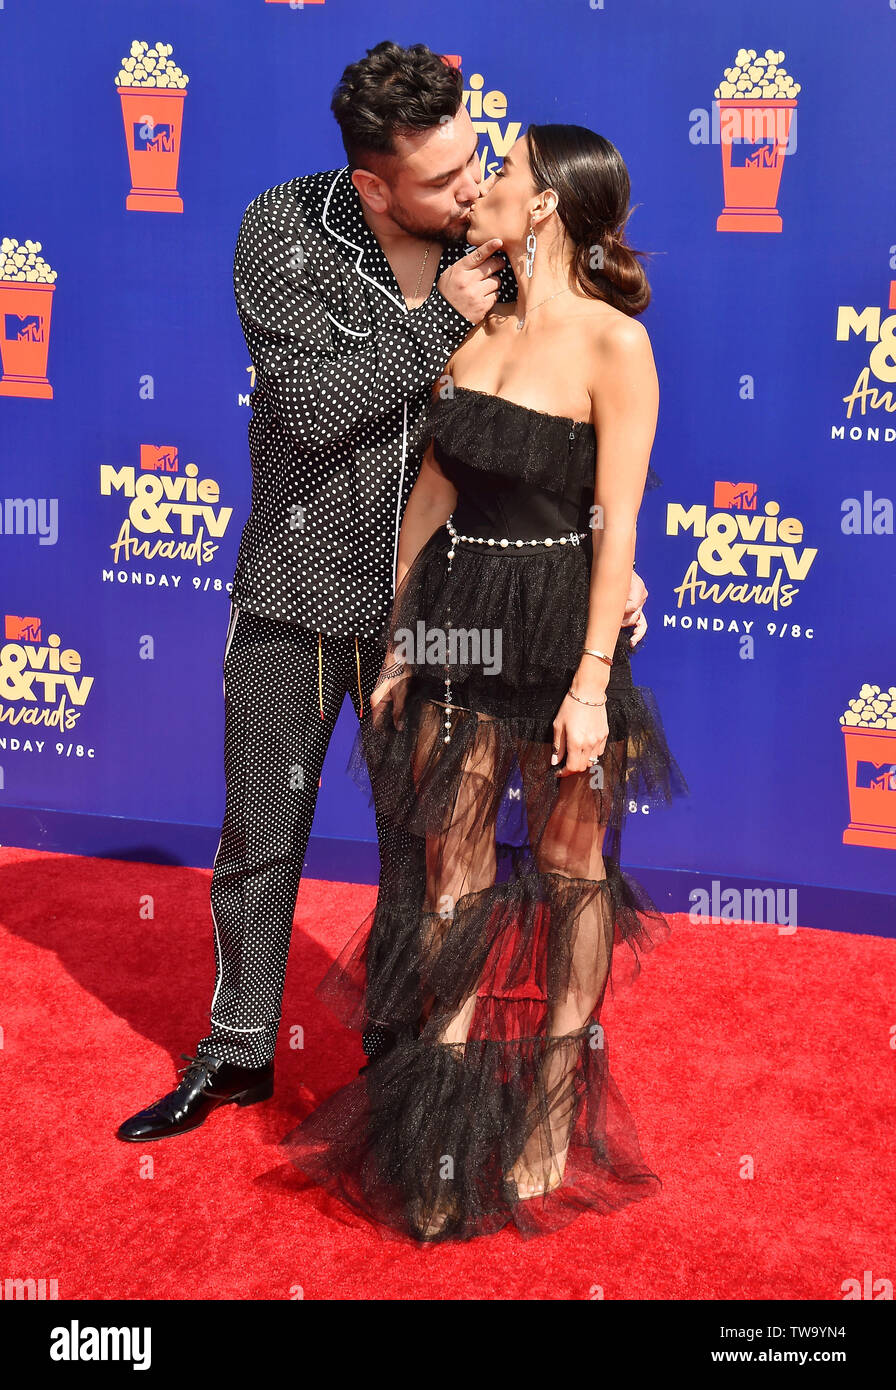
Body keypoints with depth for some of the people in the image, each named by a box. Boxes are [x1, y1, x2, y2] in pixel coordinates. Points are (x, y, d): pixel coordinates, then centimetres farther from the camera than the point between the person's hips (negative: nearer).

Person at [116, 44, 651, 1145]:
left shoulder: (492, 249, -5)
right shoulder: (283, 231, -11)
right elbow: (312, 404, -22)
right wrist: (437, 317, -22)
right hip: (297, 596, -1)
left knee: (423, 840, 12)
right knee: (259, 835, 12)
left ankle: (398, 1040, 35)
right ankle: (238, 1050, 33)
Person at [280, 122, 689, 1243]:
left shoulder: (613, 340, -10)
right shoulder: (472, 323, 9)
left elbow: (618, 522, -13)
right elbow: (434, 485, 10)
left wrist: (592, 682, -17)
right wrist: (397, 636, 9)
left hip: (559, 623, -6)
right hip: (458, 614, 6)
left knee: (568, 872, 10)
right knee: (450, 874, 9)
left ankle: (552, 1118, 28)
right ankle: (446, 1137, 24)